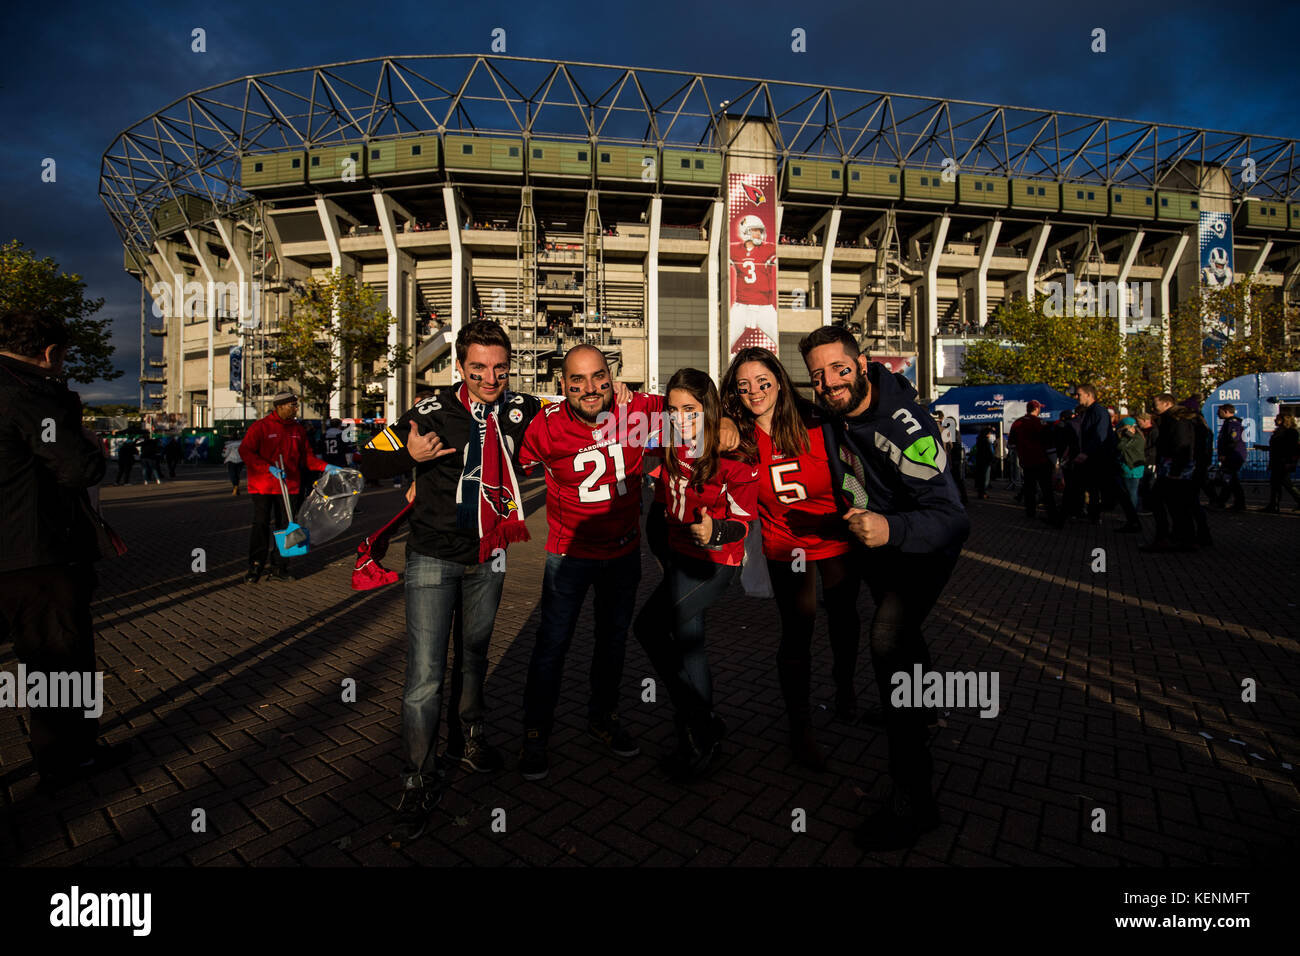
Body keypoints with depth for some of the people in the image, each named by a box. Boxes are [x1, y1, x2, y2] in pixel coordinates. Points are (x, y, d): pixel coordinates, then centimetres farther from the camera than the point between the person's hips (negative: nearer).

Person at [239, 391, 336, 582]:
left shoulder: (298, 429, 10)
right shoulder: (260, 427, -4)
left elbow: (307, 456, 14)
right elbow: (245, 451, -11)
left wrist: (325, 467, -2)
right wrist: (269, 468, -23)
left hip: (289, 486, 4)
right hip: (262, 486, -4)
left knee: (286, 526, 6)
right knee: (261, 525, -1)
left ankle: (279, 567, 15)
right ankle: (255, 567, 11)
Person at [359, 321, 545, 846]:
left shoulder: (519, 410, -4)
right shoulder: (433, 410, -12)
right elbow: (370, 461, -6)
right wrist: (411, 457, -23)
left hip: (488, 557, 4)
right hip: (433, 557, -3)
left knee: (474, 654, 21)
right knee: (424, 673, -6)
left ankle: (469, 738, 44)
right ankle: (418, 784, 13)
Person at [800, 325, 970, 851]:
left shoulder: (904, 426, -34)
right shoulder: (835, 409, -14)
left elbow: (950, 517, -40)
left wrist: (892, 529, -58)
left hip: (922, 547, -8)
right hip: (872, 538, 8)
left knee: (888, 639, -29)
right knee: (899, 634, 28)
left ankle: (914, 795, -16)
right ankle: (921, 710, 59)